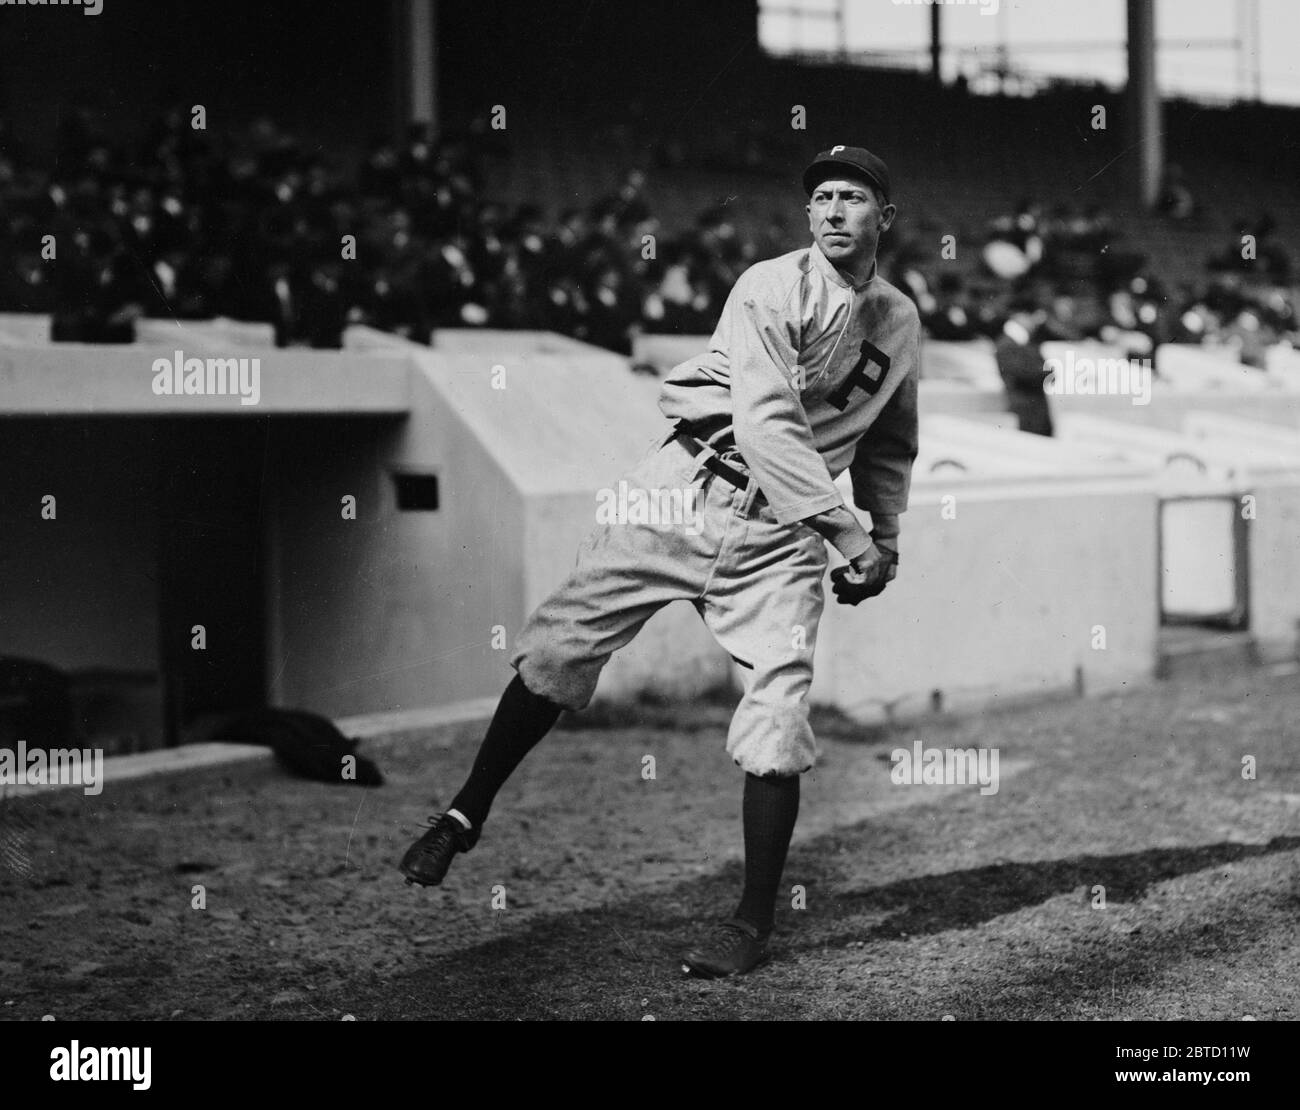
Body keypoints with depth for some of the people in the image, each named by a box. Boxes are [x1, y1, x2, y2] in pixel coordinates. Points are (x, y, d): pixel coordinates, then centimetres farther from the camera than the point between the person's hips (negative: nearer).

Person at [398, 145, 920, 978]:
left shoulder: (901, 323, 11)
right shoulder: (772, 289, -7)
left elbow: (890, 448, 26)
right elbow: (766, 424, -18)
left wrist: (886, 542, 14)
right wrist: (850, 533, -19)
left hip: (781, 529, 3)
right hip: (686, 491, -3)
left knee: (778, 716, -9)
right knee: (560, 646, -6)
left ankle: (755, 923, 2)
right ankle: (467, 816, 11)